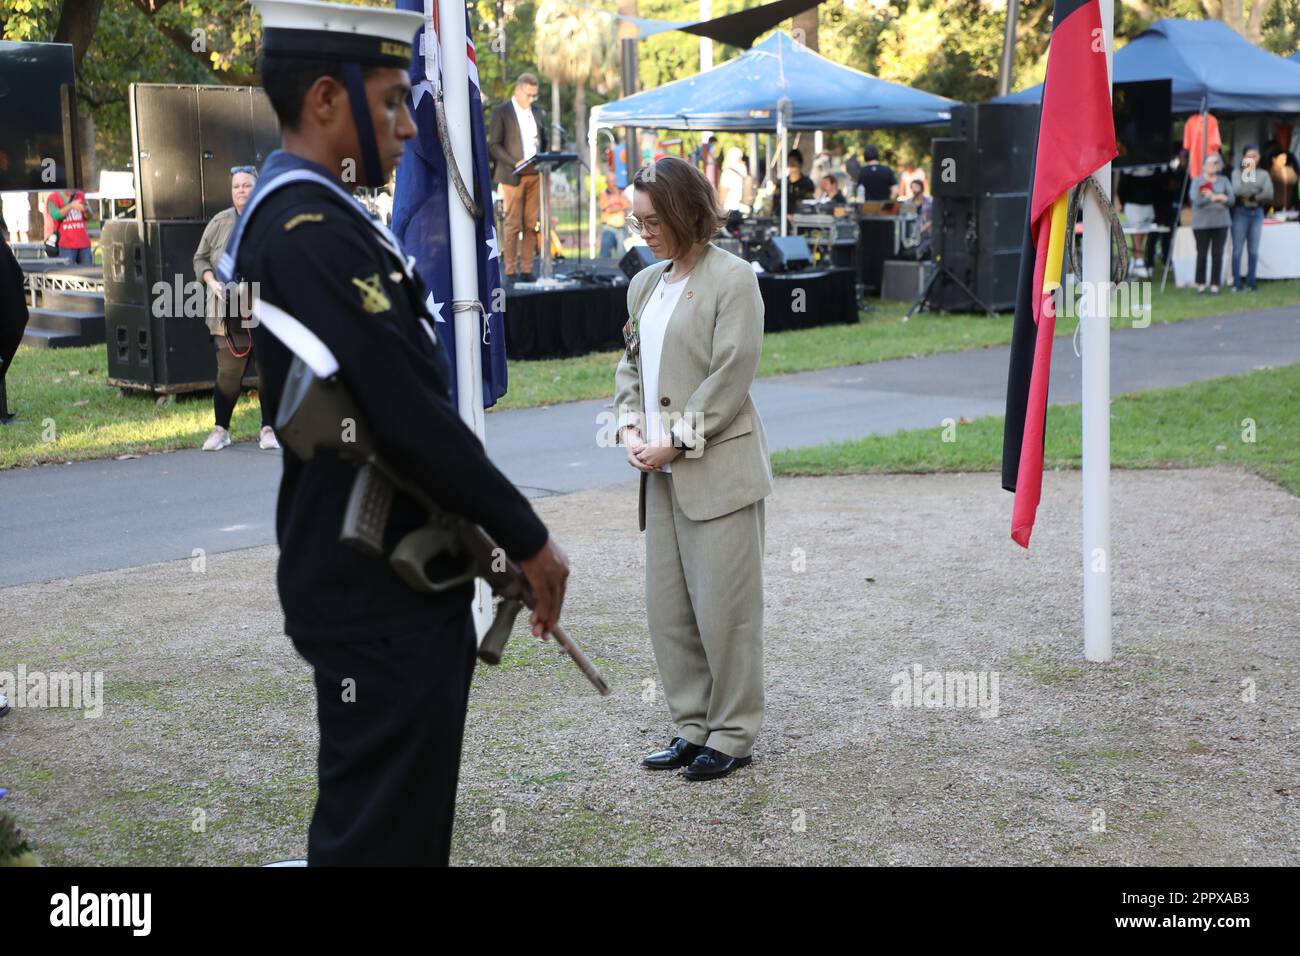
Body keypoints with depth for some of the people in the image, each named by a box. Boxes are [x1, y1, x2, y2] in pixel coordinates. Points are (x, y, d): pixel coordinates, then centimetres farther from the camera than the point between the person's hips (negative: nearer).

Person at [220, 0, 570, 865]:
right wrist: (527, 536, -14)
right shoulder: (311, 228, -19)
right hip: (378, 595, -10)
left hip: (381, 579, 10)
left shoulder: (295, 217, 14)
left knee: (406, 818, 20)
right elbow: (409, 418, -25)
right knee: (384, 833, -1)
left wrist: (493, 532, 17)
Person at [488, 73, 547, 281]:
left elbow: (544, 141, 22)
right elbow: (494, 145, -4)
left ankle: (526, 269, 5)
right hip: (513, 176, -5)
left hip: (535, 175, 5)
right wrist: (516, 162, -15)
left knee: (531, 224, 2)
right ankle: (510, 270, -2)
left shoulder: (538, 113, 17)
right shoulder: (501, 112, 1)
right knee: (513, 225, -5)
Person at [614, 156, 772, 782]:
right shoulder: (645, 284, 15)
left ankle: (732, 735, 10)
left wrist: (677, 442, -14)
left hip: (717, 467, -8)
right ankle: (693, 727, 22)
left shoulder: (732, 278, -8)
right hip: (661, 472, 8)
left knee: (723, 606, -2)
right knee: (667, 606, 10)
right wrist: (630, 427, 2)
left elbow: (731, 375, -14)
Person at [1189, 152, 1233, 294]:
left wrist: (1213, 196, -11)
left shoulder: (1224, 181, 12)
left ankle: (1215, 284, 5)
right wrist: (1217, 198, -8)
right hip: (1202, 223, -2)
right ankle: (1200, 284, 9)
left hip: (1220, 222, 2)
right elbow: (1196, 200, -11)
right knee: (1202, 254, -2)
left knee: (1217, 254, -1)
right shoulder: (1197, 181, 4)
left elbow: (1230, 199, 0)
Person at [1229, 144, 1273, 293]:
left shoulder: (1264, 174, 7)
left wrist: (1251, 196, -8)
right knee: (1238, 249, -2)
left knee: (1253, 250, 4)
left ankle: (1251, 281, 10)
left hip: (1257, 212, 2)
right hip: (1241, 212, -2)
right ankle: (1237, 282, 2)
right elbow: (1237, 191, -14)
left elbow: (1269, 194, -3)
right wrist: (1247, 173, -16)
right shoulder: (1237, 172, 1)